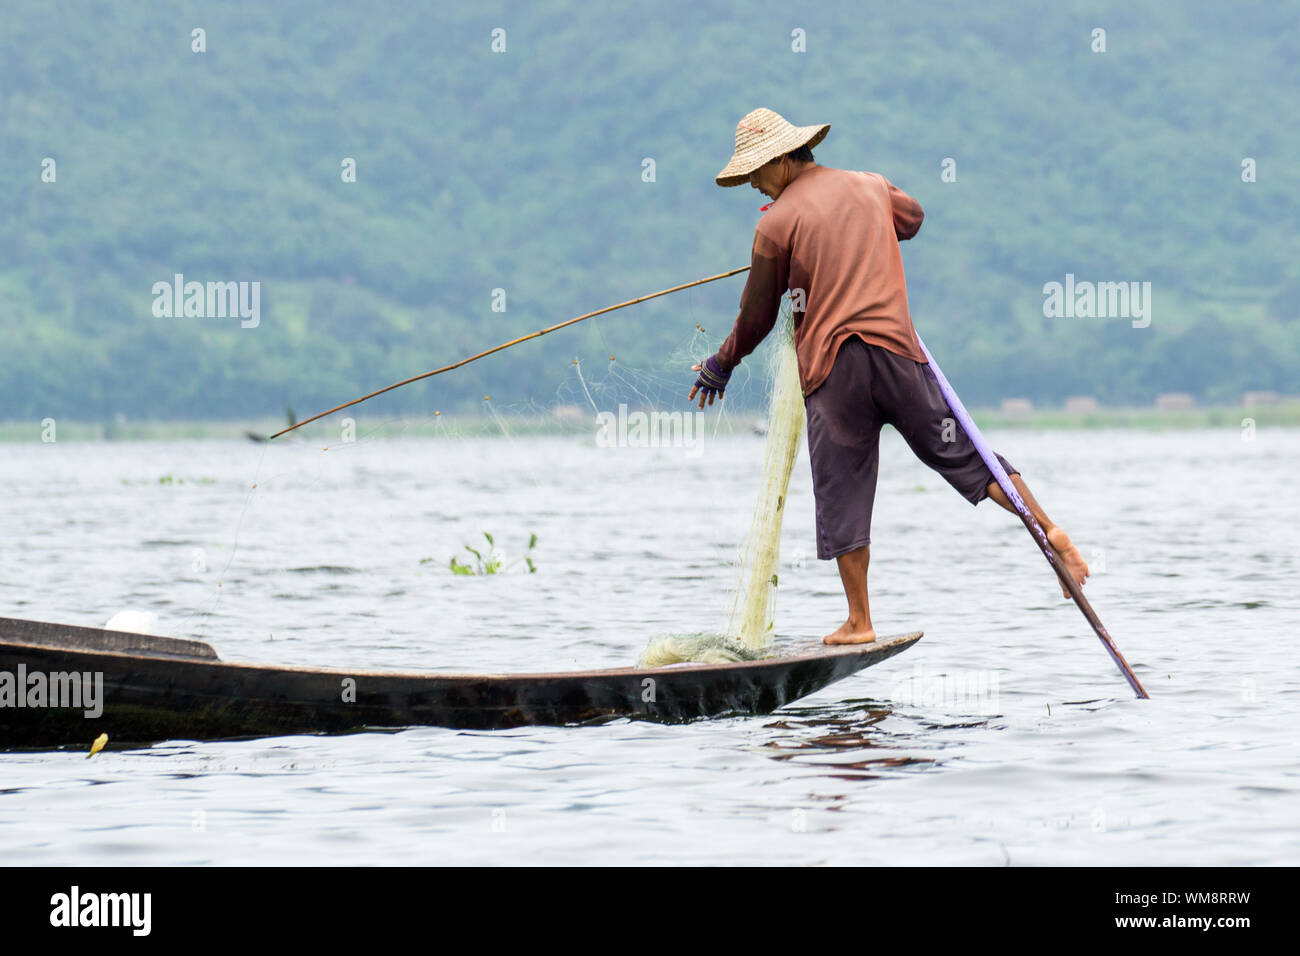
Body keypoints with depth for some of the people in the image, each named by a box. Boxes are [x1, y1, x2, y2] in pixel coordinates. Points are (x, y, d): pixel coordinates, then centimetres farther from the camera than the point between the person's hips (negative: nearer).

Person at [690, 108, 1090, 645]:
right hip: (897, 351, 4)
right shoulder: (872, 187, 12)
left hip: (831, 369, -4)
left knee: (841, 496, 4)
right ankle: (1049, 531, 0)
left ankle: (859, 621, 5)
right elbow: (912, 217, 36)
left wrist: (720, 367, 20)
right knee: (960, 453, 10)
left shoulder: (776, 224, -2)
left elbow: (757, 316, 5)